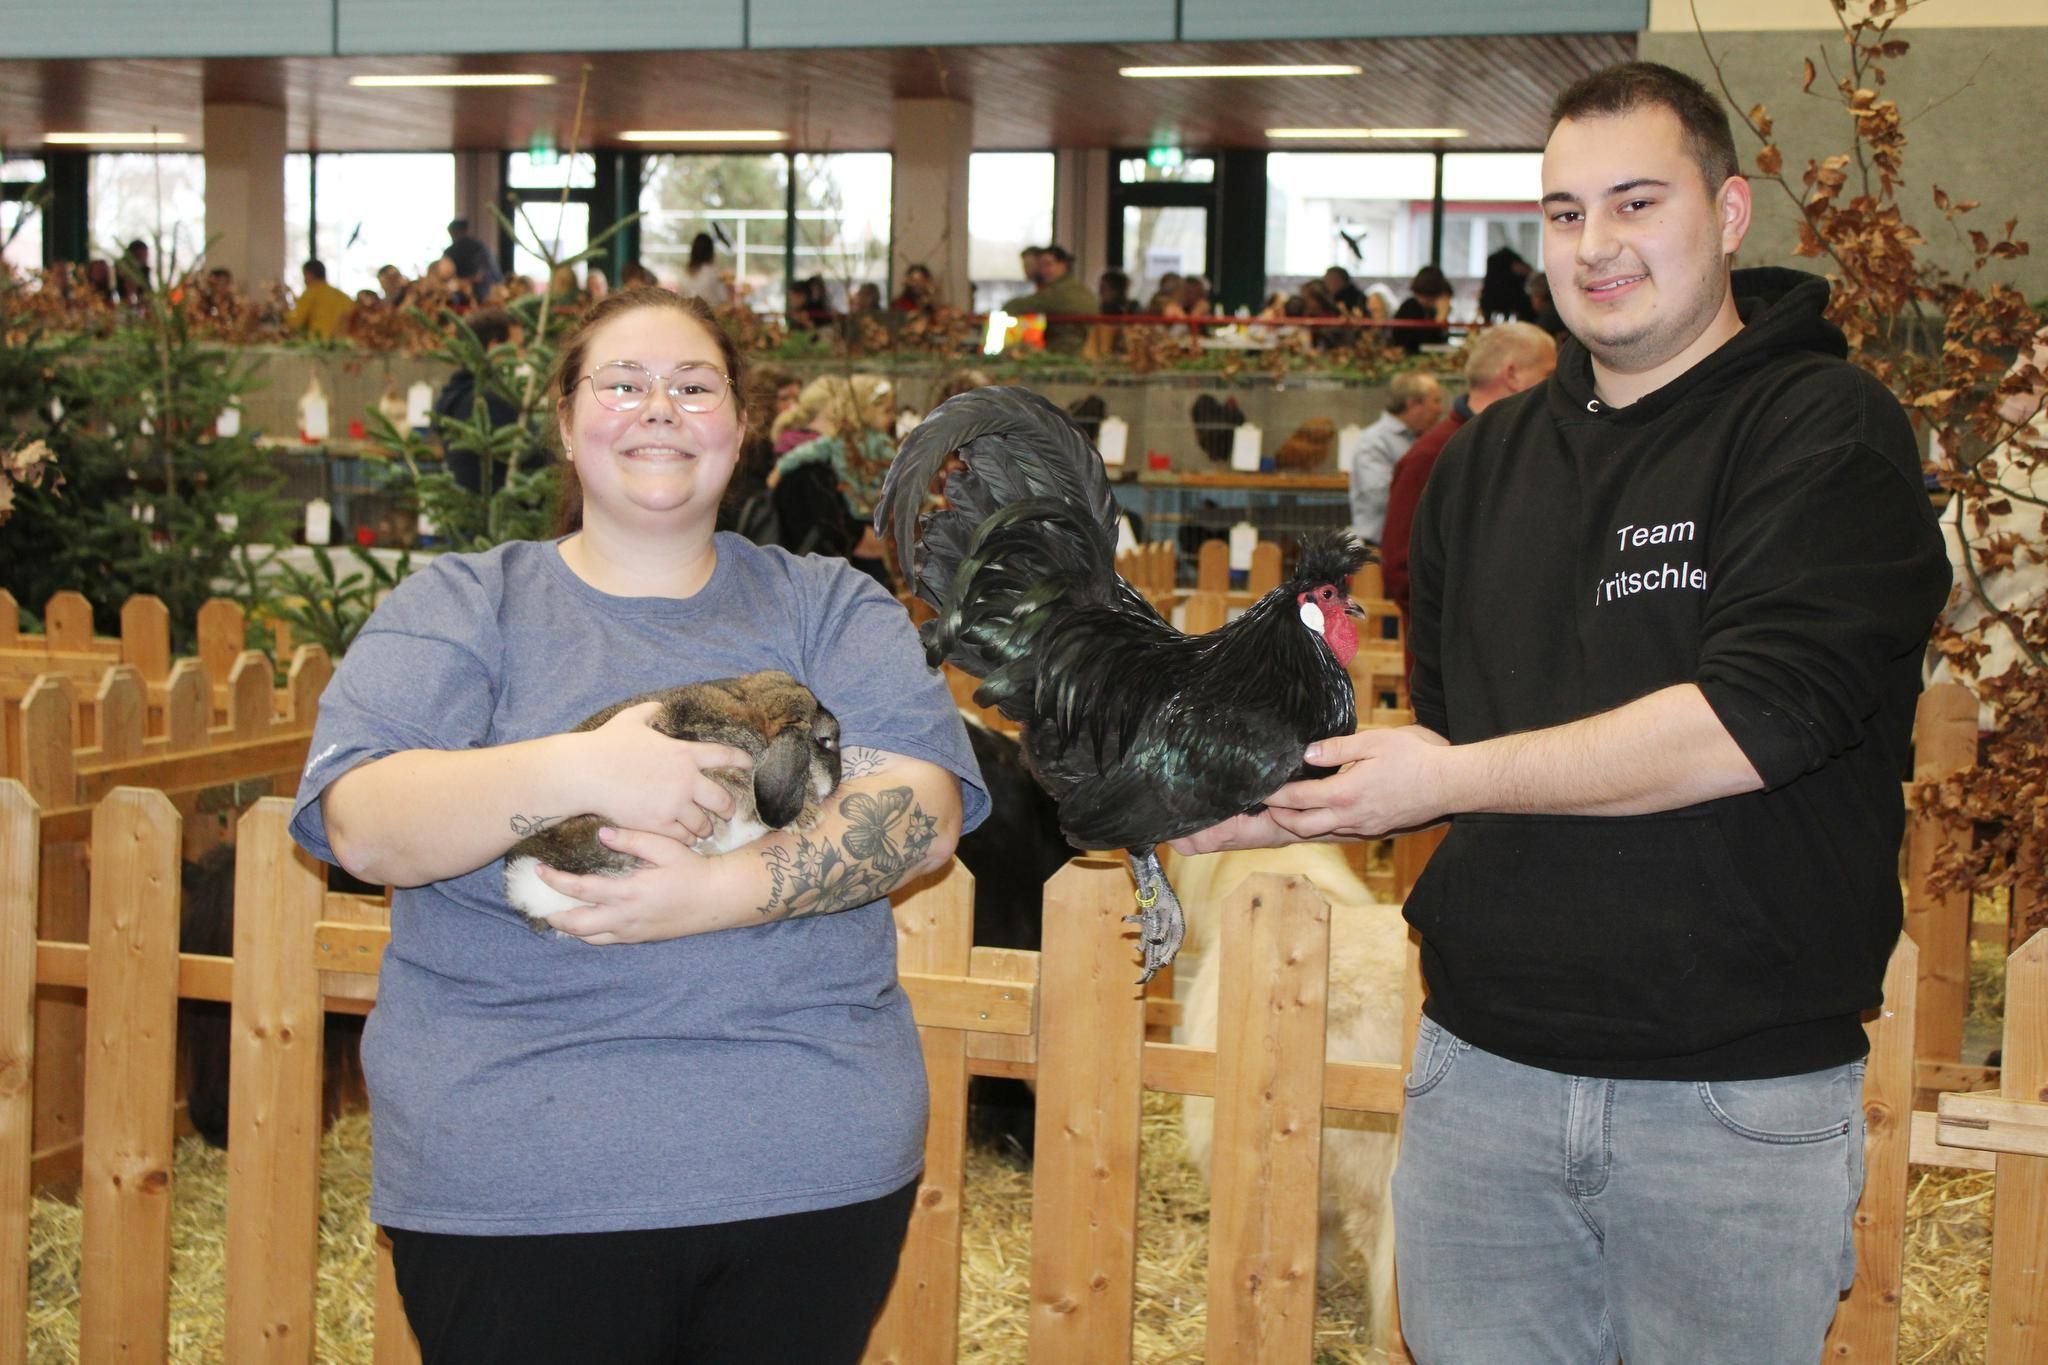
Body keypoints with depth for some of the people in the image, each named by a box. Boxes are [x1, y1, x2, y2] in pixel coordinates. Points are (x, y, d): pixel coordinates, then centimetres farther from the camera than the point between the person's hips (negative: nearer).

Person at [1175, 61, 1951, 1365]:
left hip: (1739, 1096, -5)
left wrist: (1452, 779, -15)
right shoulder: (1484, 463, 11)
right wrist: (1260, 802, 4)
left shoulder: (1831, 433, -7)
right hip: (1483, 1071, 5)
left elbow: (1750, 722, -20)